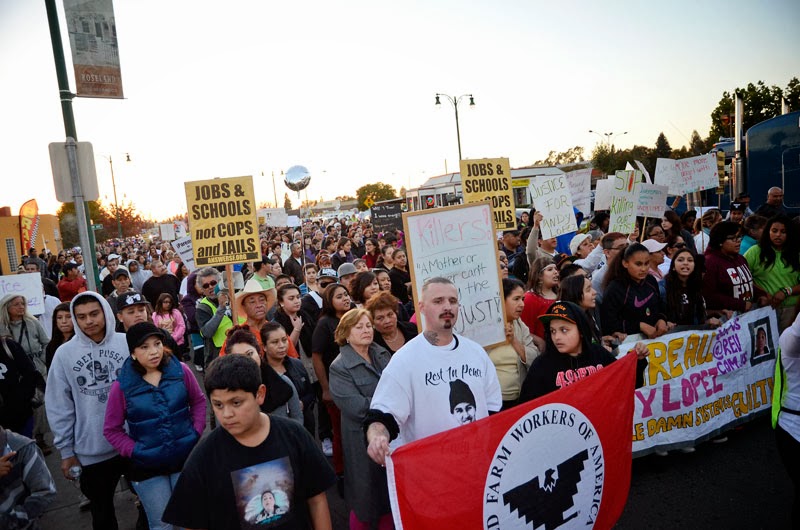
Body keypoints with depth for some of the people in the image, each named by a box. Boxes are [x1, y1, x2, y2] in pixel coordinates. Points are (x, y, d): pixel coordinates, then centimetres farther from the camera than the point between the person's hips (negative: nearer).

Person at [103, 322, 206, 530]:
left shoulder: (180, 371, -9)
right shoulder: (122, 386, -12)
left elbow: (198, 401, 6)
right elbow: (111, 430, -2)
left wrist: (197, 432, -4)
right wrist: (134, 451, -12)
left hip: (186, 457, 1)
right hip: (147, 466, -1)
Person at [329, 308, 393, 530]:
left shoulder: (382, 354, 5)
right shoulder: (339, 368, -12)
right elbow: (358, 407, -20)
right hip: (363, 439, -5)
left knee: (391, 494, 17)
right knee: (366, 498, 10)